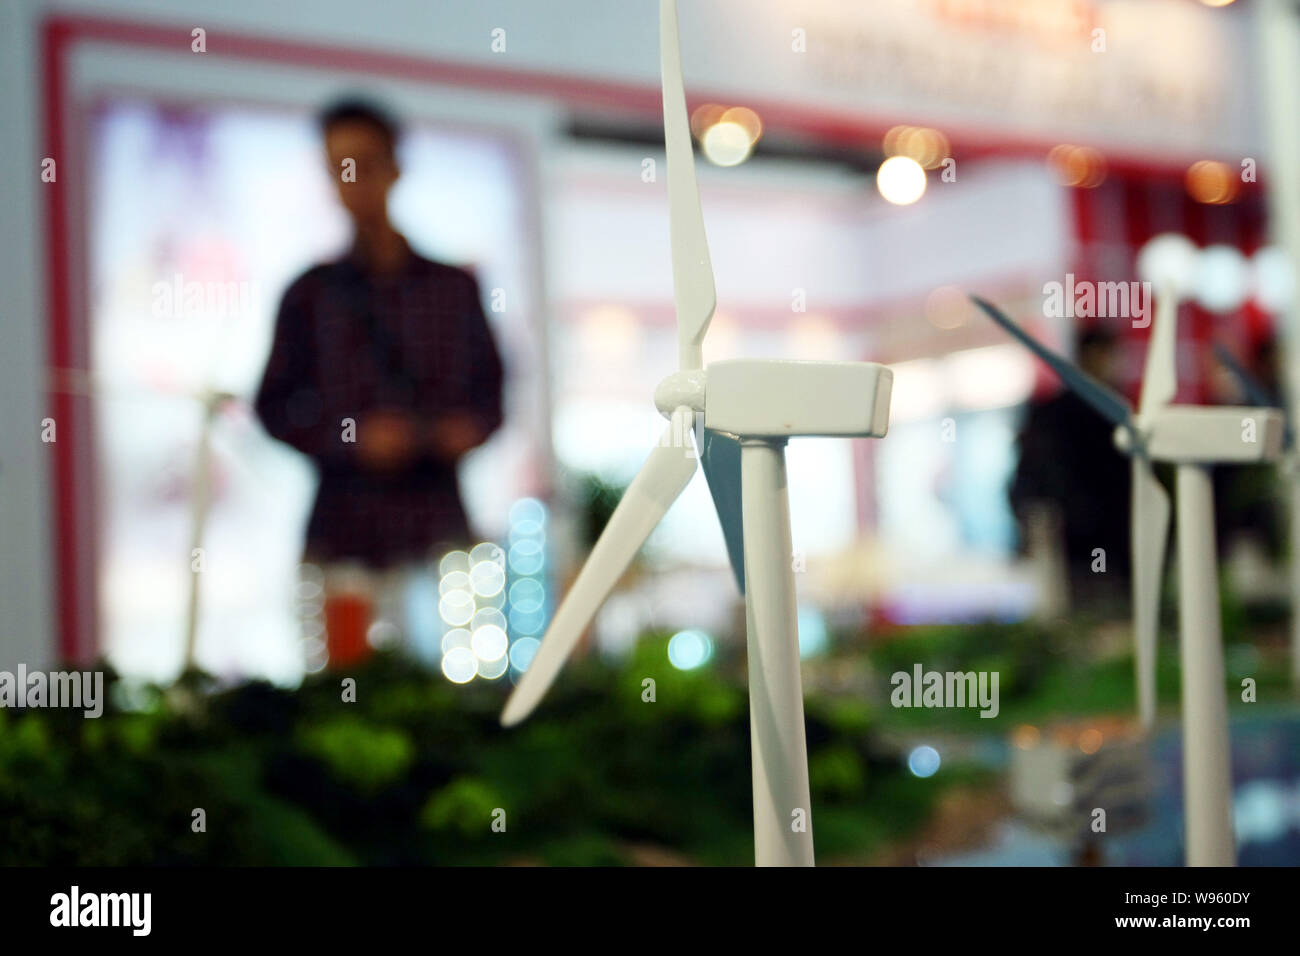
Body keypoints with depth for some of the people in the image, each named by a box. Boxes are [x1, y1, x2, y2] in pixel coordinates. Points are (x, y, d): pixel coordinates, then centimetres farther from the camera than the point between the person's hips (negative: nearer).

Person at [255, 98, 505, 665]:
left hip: (439, 524, 1)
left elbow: (490, 389, 18)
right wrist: (355, 438, -8)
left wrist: (470, 426, -4)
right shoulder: (311, 295, 11)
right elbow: (276, 407, 8)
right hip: (346, 531, -1)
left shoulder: (454, 288, 15)